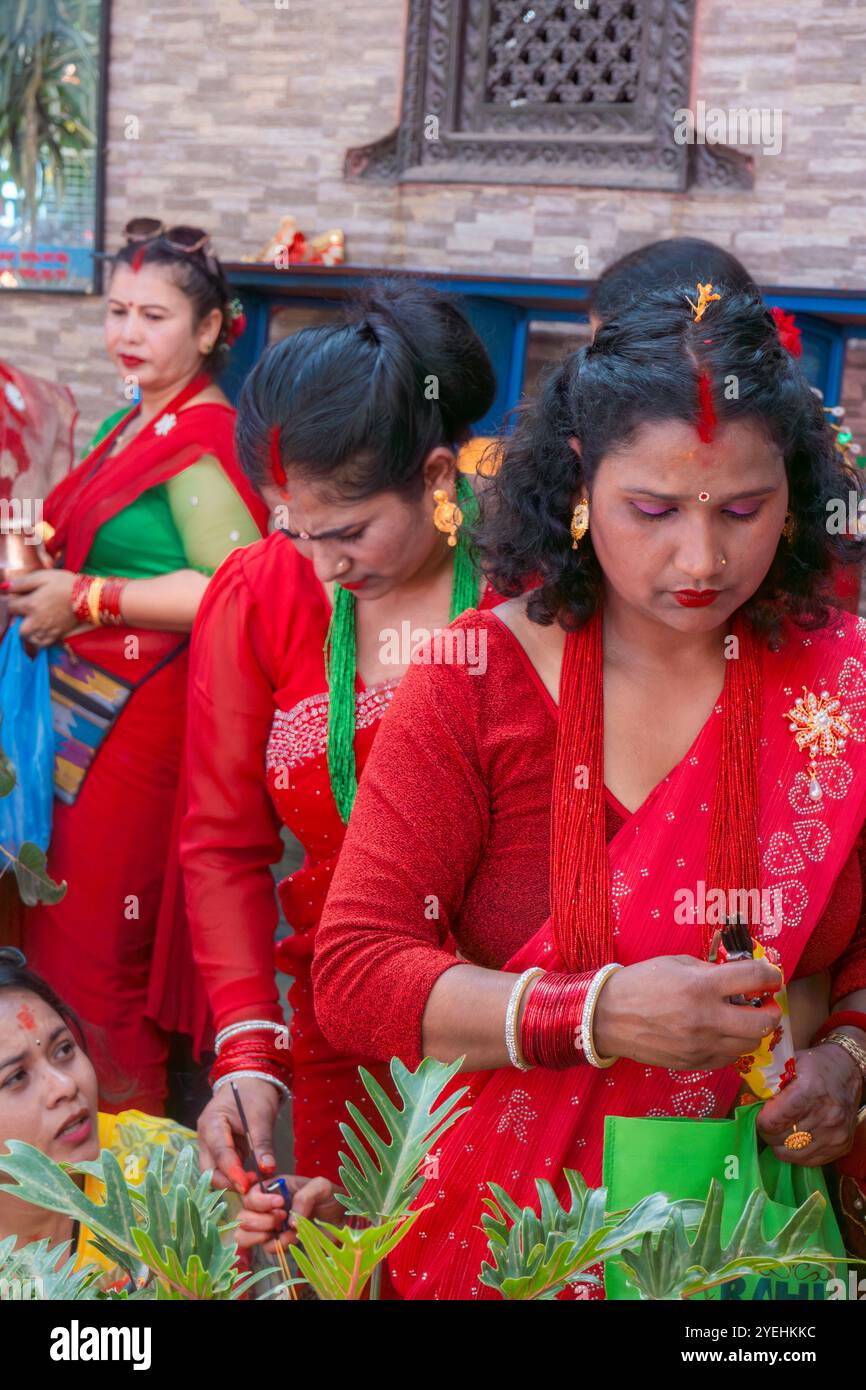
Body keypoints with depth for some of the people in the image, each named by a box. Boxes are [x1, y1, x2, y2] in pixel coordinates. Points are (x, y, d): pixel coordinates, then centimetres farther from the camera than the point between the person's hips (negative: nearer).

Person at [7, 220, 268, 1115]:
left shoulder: (201, 438, -13)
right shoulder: (129, 427, 15)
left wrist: (88, 601, -18)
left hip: (137, 727, -9)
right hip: (84, 715, 9)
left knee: (89, 953, -3)